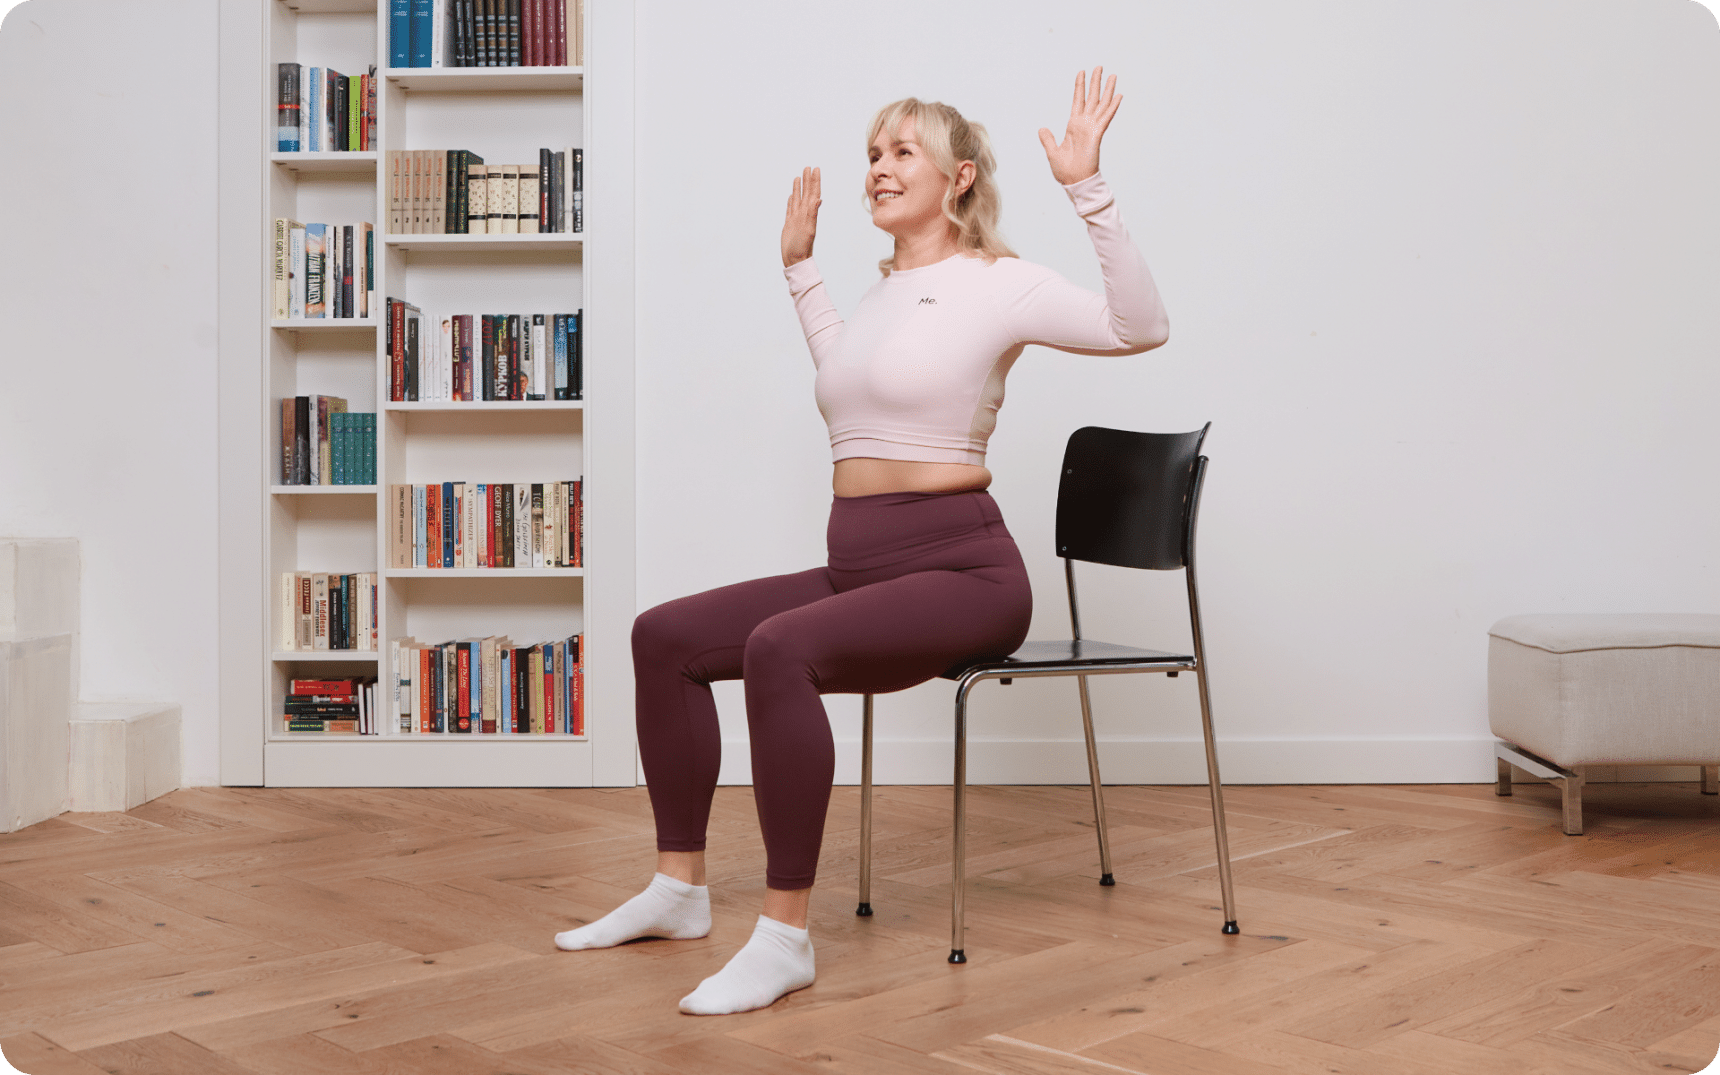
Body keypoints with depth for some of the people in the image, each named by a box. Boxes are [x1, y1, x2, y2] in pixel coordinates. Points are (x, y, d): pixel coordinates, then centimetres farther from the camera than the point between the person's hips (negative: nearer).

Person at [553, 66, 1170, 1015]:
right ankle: (679, 890, 10)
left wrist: (1087, 188, -25)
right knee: (663, 636, 1)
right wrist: (799, 268, 37)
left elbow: (1140, 327, -21)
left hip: (961, 569, -8)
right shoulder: (885, 291, 17)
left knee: (778, 649, -34)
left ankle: (785, 936, -25)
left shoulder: (995, 284, -6)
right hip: (860, 567, 8)